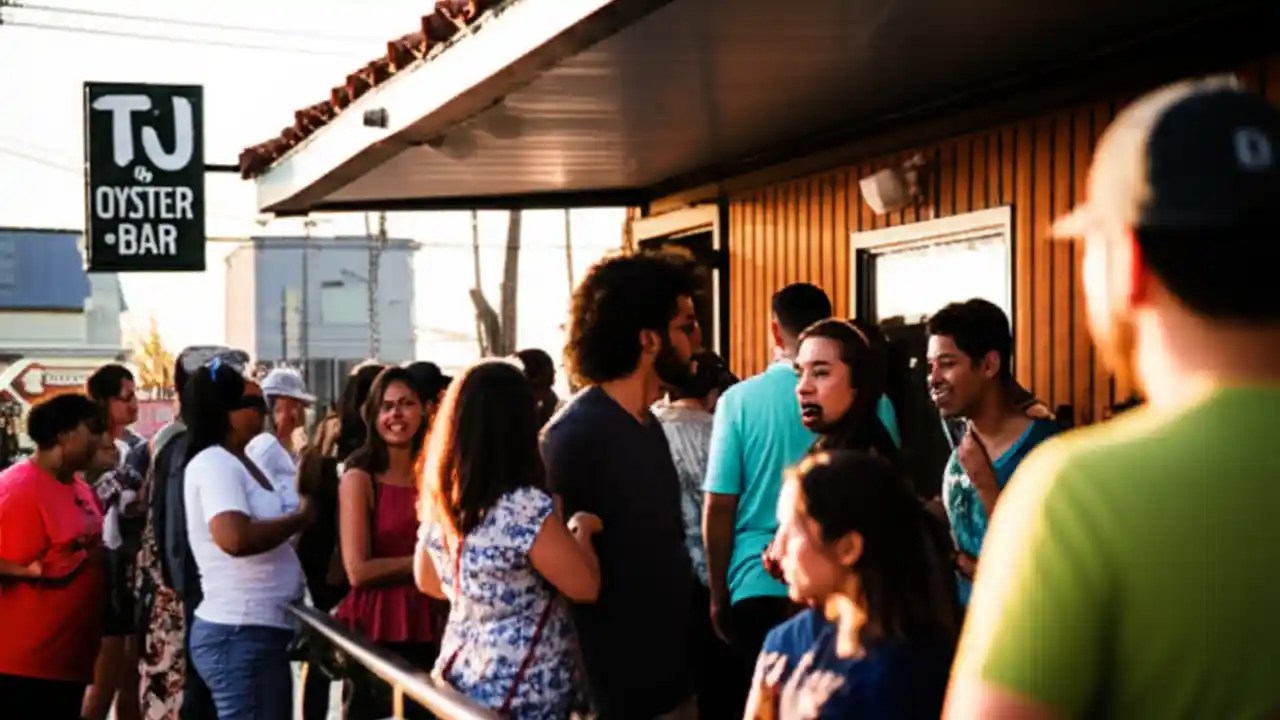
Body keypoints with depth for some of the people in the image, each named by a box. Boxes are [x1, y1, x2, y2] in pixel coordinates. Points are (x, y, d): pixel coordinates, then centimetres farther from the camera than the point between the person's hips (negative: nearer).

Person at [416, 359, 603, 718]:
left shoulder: (440, 502, -1)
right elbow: (586, 587, -15)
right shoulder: (525, 507, -23)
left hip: (461, 675, 7)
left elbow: (428, 582, 14)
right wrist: (581, 528, 1)